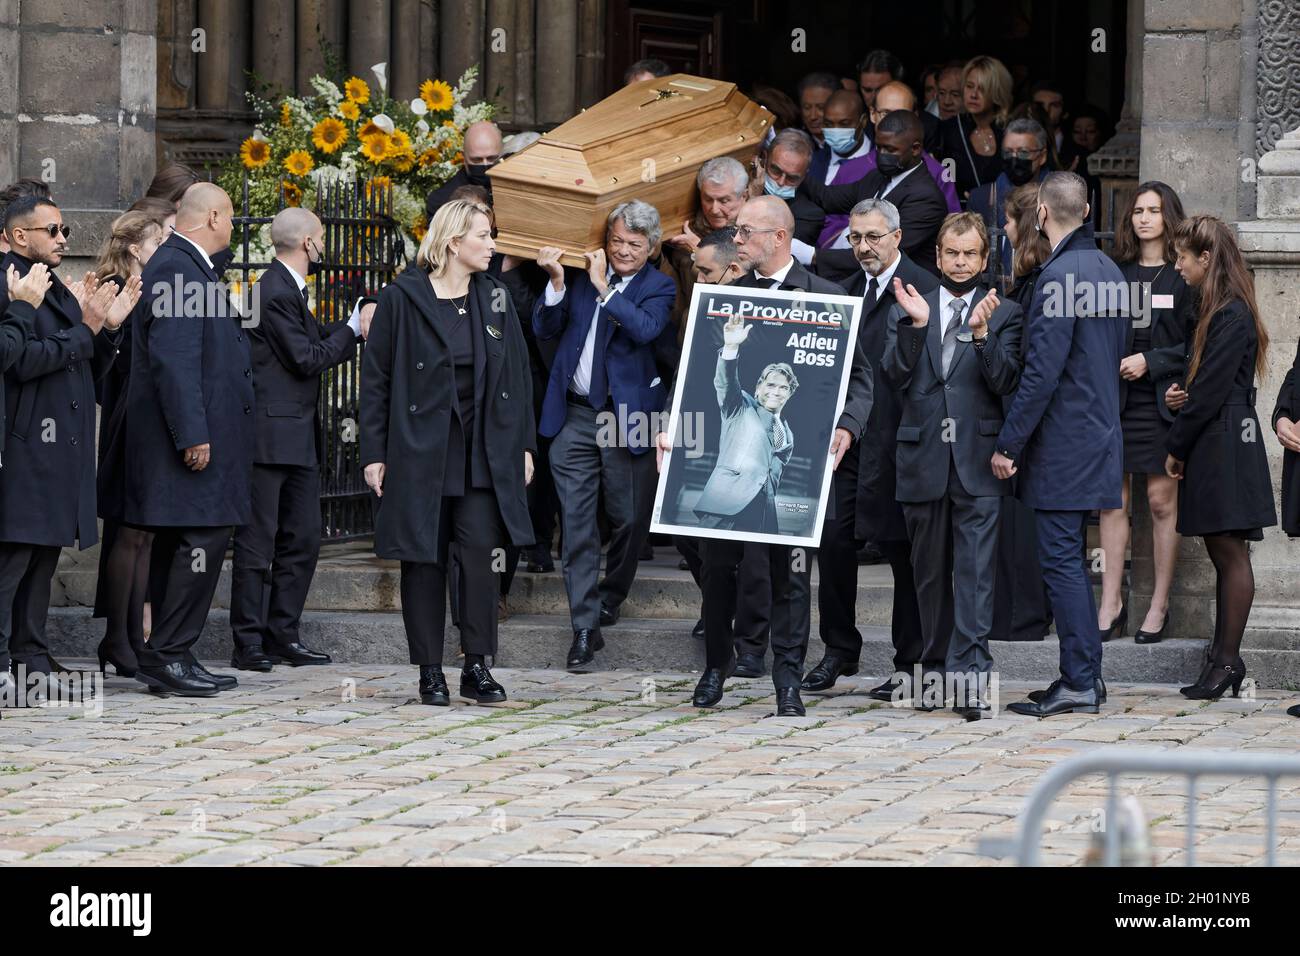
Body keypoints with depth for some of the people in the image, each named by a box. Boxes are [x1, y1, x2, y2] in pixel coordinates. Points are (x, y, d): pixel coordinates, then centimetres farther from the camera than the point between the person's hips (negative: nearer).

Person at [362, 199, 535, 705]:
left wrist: (523, 444, 7)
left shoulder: (494, 297, 8)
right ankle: (430, 672, 8)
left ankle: (477, 667, 0)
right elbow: (375, 379, -1)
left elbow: (517, 374, 12)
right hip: (419, 451, -3)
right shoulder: (402, 298, -3)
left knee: (482, 553, -7)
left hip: (483, 454, 3)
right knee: (424, 560, 1)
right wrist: (373, 453, -5)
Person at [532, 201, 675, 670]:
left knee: (630, 519, 7)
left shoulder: (658, 288, 0)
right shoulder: (580, 273, 7)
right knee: (576, 522, -2)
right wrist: (557, 283, -11)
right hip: (574, 416, 2)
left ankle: (610, 596, 34)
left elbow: (646, 329, -19)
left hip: (627, 419, -2)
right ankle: (584, 627, -1)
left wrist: (604, 288, -18)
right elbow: (545, 329, 5)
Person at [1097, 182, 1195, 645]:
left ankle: (1159, 605, 5)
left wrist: (1151, 361, -12)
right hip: (1115, 398, 4)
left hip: (1162, 399, -4)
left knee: (1162, 500, -2)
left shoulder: (1184, 276, -1)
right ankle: (1111, 603, 5)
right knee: (1113, 498, 1)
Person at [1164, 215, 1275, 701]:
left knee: (1231, 552, -6)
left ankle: (1228, 660, -5)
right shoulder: (1217, 310, 16)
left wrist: (1177, 447, -9)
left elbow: (1211, 390, -17)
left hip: (1224, 444, -10)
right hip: (1214, 446, 10)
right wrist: (1181, 392, 1)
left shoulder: (1231, 316, -15)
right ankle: (1222, 656, 13)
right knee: (1222, 552, 10)